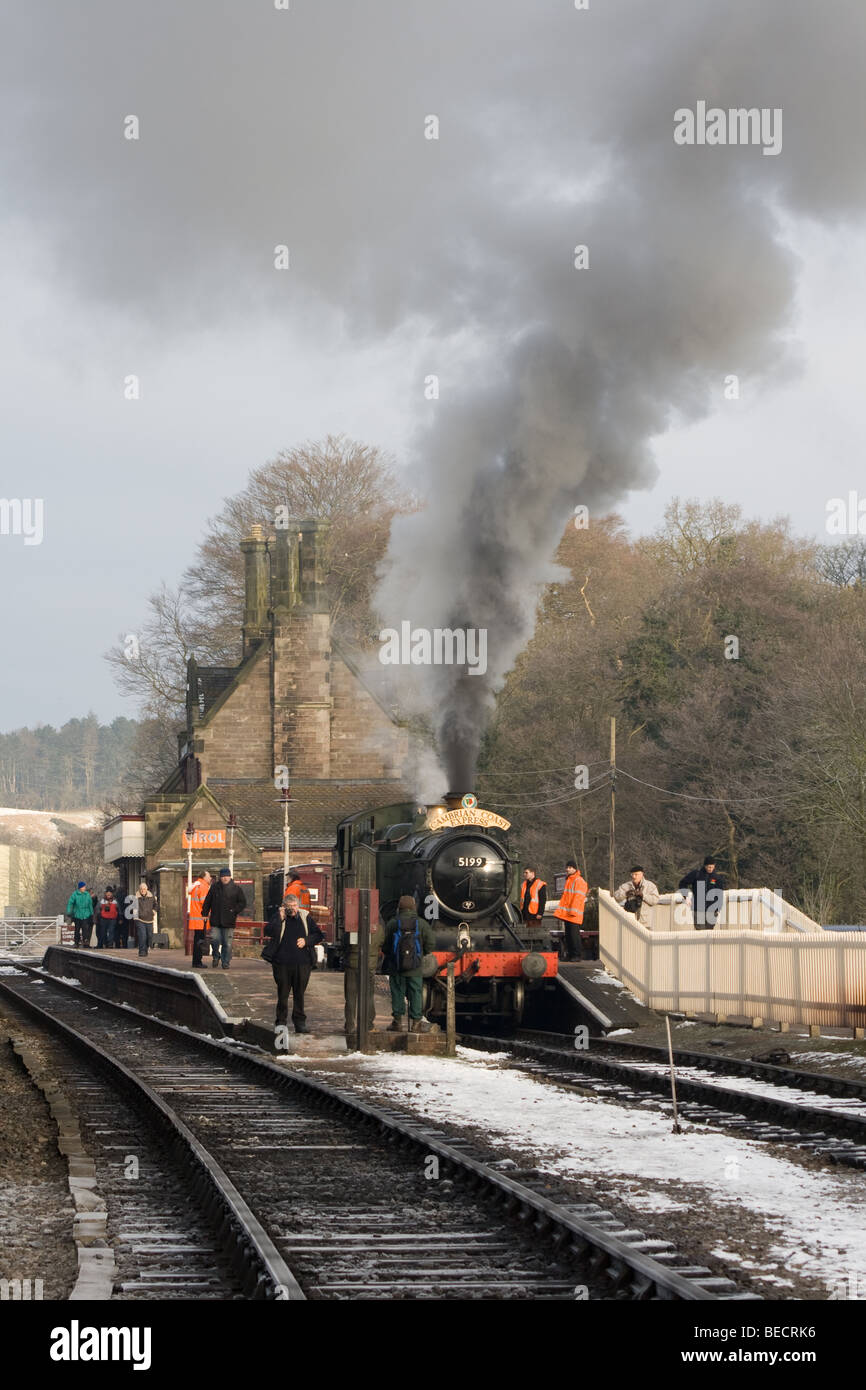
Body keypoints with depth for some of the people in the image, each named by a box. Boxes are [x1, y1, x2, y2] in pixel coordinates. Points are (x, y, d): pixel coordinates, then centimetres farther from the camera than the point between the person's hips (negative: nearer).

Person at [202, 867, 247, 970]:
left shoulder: (236, 889, 3)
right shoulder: (214, 887, 7)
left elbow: (243, 902, 6)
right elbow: (207, 902, 11)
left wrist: (234, 911, -6)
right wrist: (205, 914, 4)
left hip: (229, 922, -1)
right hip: (215, 920, 1)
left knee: (227, 943, 1)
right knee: (214, 940, -4)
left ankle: (226, 962, 10)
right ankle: (216, 957, 22)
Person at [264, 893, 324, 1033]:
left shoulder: (305, 917, 7)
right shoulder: (278, 917, 0)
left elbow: (318, 935, 11)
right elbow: (269, 932, -15)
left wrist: (306, 941, -5)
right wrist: (280, 918, -20)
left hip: (302, 963, 2)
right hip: (282, 963, -2)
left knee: (299, 994, 7)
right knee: (283, 994, 3)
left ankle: (300, 1022, 15)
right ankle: (281, 1023, 11)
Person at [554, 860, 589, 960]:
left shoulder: (579, 881, -10)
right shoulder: (568, 880, 19)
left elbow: (578, 897, -16)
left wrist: (573, 911, -20)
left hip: (574, 914, -9)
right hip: (567, 914, 9)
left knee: (574, 934, -10)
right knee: (568, 934, 9)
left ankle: (577, 955, -7)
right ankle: (570, 954, 14)